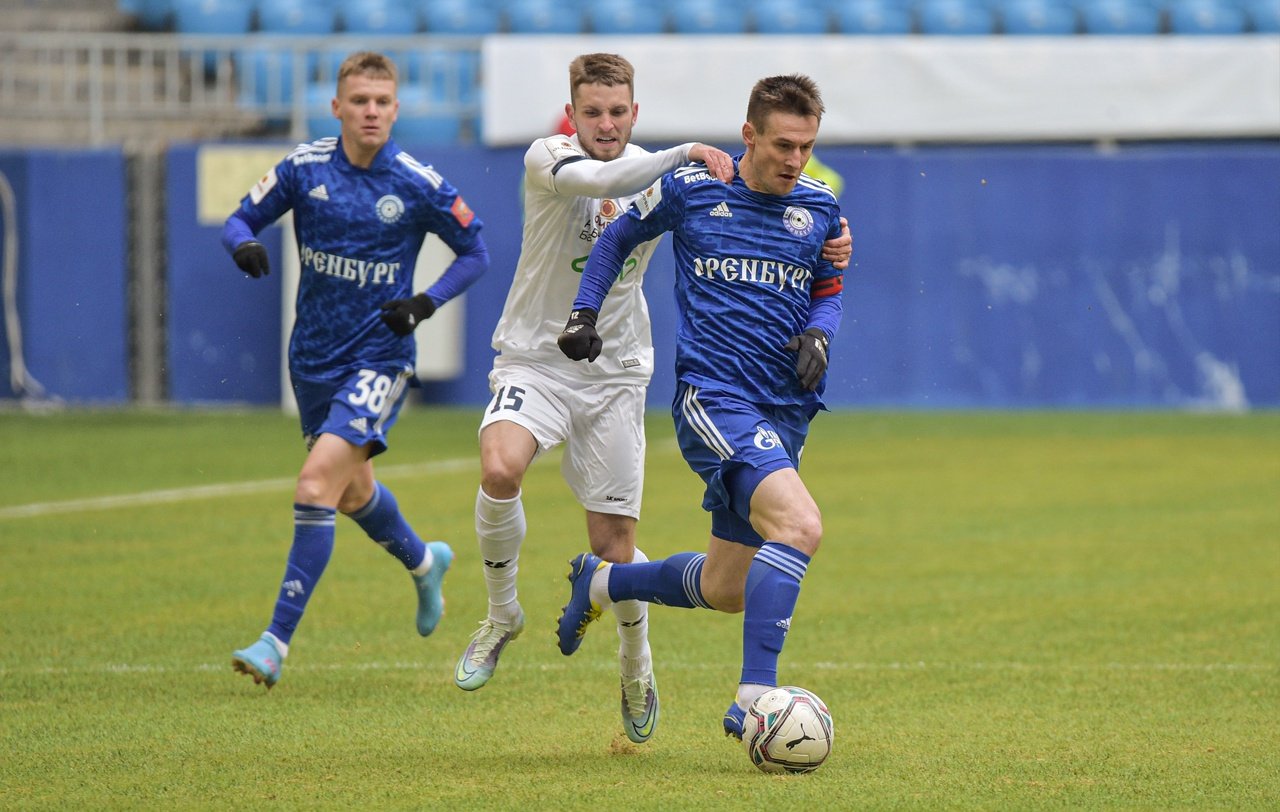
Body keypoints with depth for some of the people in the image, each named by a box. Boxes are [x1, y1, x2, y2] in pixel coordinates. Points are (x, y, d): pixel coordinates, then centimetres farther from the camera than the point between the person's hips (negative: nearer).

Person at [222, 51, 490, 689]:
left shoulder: (419, 185, -10)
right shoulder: (304, 168, -4)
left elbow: (475, 253, 2)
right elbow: (241, 219, 5)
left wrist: (427, 302, -14)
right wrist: (243, 245, -19)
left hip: (379, 356, -5)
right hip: (313, 355, 5)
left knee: (317, 484, -20)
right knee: (354, 491, 21)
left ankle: (277, 641, -17)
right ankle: (424, 562, 53)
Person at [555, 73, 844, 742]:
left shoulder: (820, 209, 6)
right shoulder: (690, 189, -3)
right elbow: (618, 237, 14)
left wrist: (817, 336, -2)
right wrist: (584, 313, 6)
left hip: (784, 410, 6)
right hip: (712, 395, -6)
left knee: (725, 591, 12)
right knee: (800, 525, -29)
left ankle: (599, 582, 39)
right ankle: (752, 699, -28)